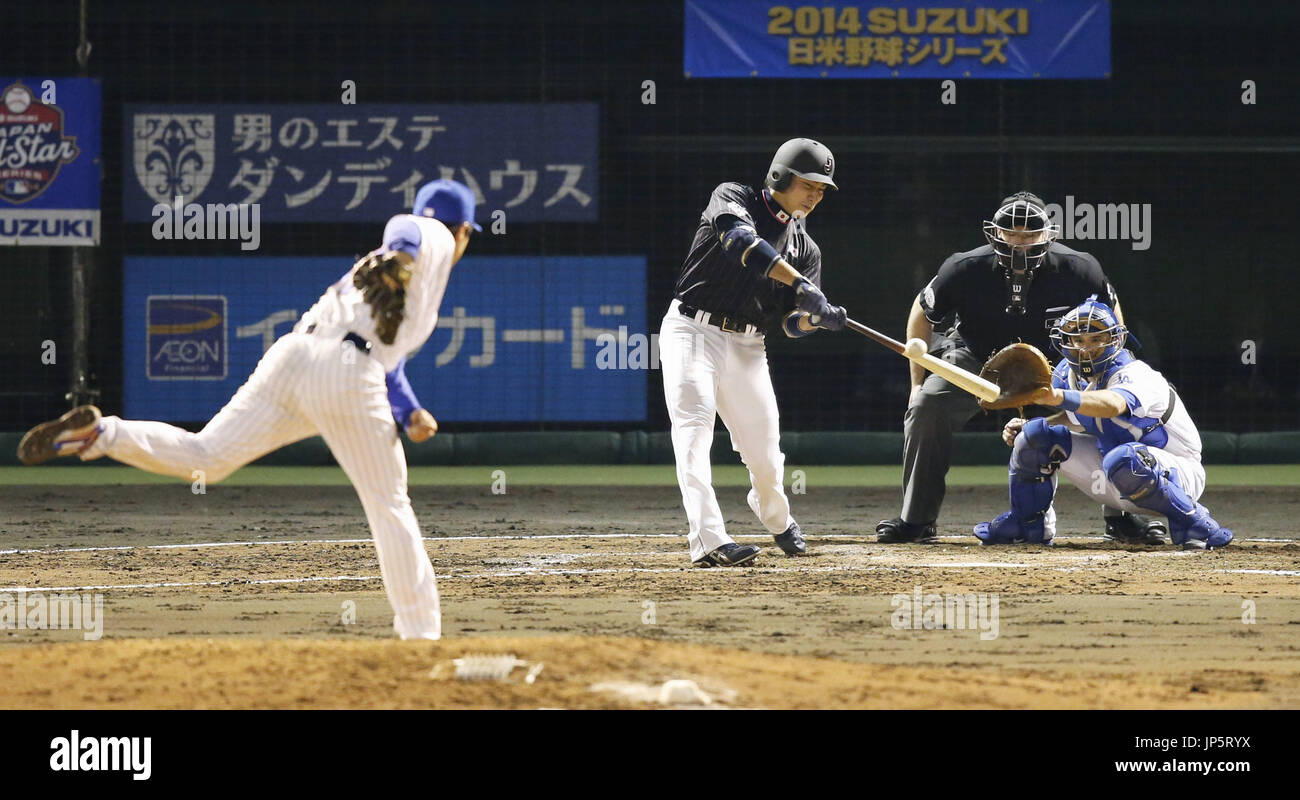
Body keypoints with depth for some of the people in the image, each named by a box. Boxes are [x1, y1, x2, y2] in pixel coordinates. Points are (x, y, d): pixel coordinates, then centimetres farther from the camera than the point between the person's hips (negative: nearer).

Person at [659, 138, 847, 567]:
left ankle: (777, 519, 37)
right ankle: (708, 542, -33)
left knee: (764, 451, 4)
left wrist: (818, 318, -20)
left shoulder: (805, 248, 12)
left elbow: (792, 323, 5)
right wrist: (799, 284, -35)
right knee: (694, 428, -23)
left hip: (747, 347, 5)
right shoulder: (733, 198, -2)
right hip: (693, 332, -5)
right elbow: (741, 242, -25)